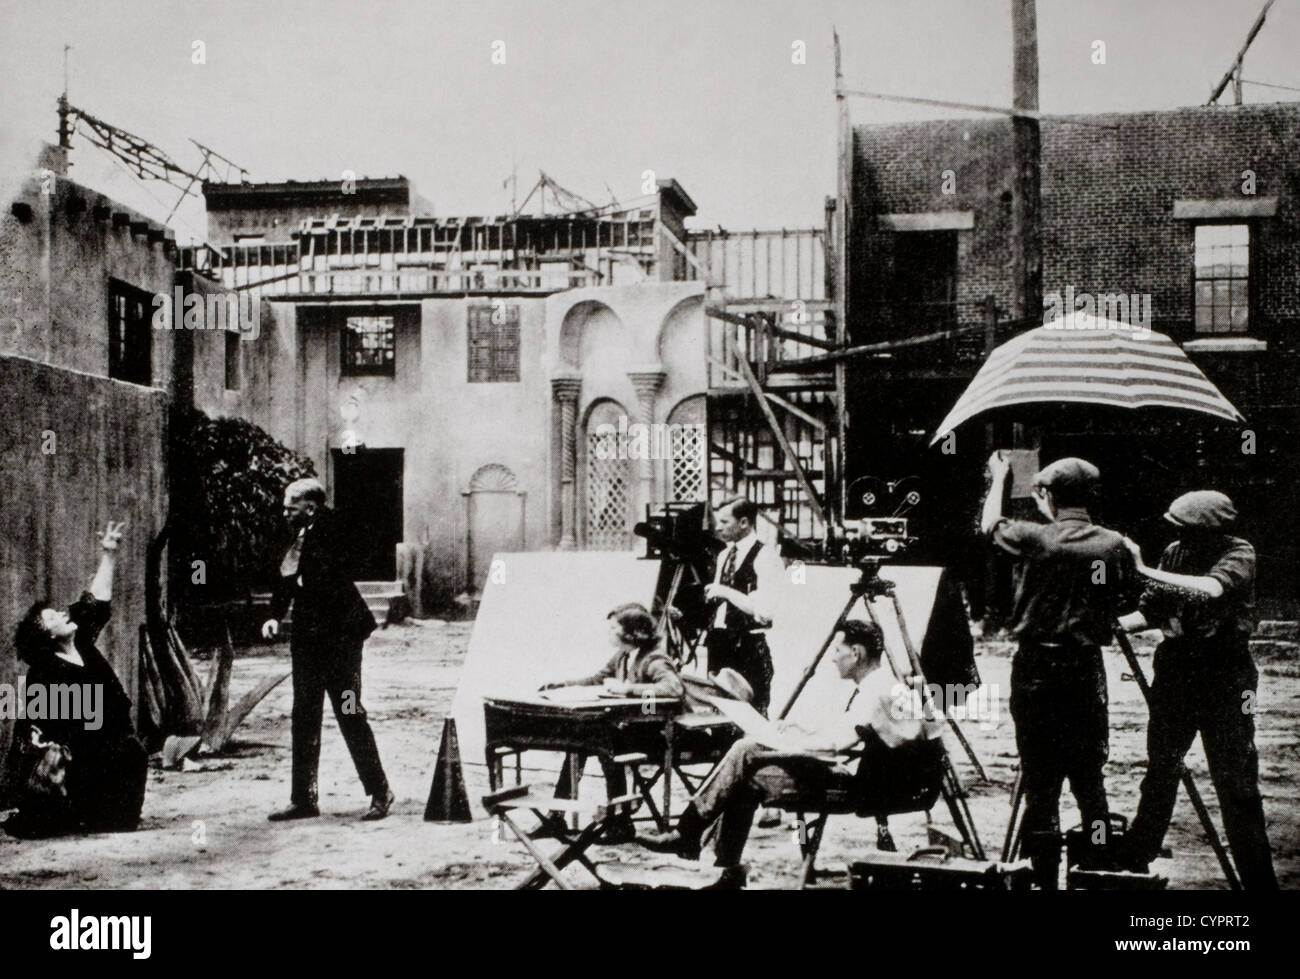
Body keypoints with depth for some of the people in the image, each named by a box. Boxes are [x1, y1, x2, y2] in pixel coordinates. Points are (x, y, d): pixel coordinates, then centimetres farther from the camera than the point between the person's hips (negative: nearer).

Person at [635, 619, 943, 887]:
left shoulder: (877, 689, -18)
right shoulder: (878, 683, 14)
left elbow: (837, 741, -25)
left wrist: (798, 737, -8)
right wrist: (801, 734, 7)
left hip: (856, 781, -10)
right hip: (854, 772, 10)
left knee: (745, 755, -12)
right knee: (747, 777, 5)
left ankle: (686, 834, -4)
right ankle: (729, 870, 6)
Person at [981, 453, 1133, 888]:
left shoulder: (1034, 538, -9)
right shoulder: (1115, 546, -4)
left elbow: (990, 524, 11)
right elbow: (1124, 608, 5)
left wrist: (999, 478, 28)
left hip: (1036, 667, -2)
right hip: (1087, 672, 2)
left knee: (1040, 782, 4)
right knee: (1089, 779, 12)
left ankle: (1046, 879, 9)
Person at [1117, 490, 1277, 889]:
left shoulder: (1239, 553, -10)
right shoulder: (1175, 552, 2)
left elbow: (1213, 588, -30)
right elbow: (1150, 611, 9)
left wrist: (1146, 571, -30)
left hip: (1225, 679, -4)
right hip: (1175, 672, 4)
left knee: (1236, 785, -3)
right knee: (1159, 774, 12)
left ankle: (1258, 878, 6)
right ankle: (1133, 861, 25)